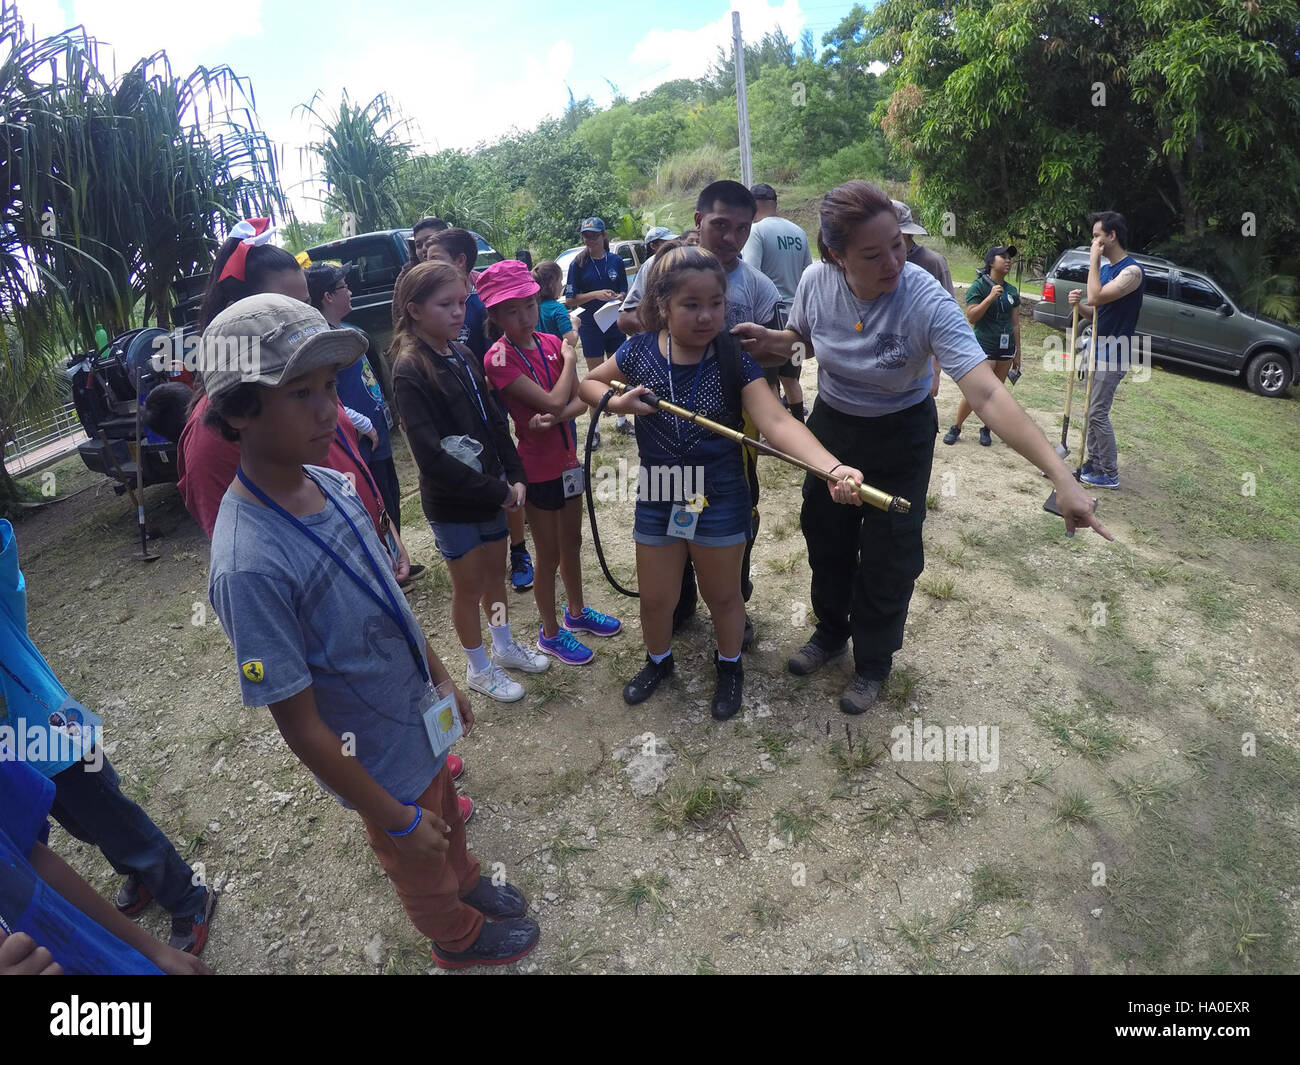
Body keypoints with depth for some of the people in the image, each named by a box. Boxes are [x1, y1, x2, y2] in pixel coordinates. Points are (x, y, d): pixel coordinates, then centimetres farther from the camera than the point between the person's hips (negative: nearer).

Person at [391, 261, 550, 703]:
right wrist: (497, 491, -21)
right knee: (469, 585, 10)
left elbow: (493, 421, 7)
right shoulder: (410, 371, -18)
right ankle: (479, 668, 30)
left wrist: (515, 478, -4)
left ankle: (504, 647, 42)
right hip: (452, 502, -6)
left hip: (491, 490, 7)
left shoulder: (463, 355, 3)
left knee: (495, 571, 20)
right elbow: (431, 455, -24)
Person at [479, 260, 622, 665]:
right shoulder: (499, 359, -20)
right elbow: (553, 402, -26)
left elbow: (580, 400, -3)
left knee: (572, 541, 21)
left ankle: (576, 610, 42)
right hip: (537, 468, -6)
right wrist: (569, 359, -11)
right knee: (549, 554, 8)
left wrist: (556, 418, -23)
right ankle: (550, 632, 28)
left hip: (566, 458, 6)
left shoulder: (551, 343, 0)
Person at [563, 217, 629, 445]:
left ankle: (621, 419, 27)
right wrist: (595, 294, -19)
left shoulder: (616, 261, 3)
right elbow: (570, 300, -6)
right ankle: (595, 428, 11)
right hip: (591, 327, -3)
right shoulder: (578, 264, -4)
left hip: (615, 325, 3)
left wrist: (618, 297, -14)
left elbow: (625, 292, 9)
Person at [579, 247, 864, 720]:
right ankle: (658, 661, 48)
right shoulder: (640, 352, -9)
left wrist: (833, 467, -46)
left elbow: (777, 422, -29)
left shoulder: (734, 361, -15)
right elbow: (590, 383, 9)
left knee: (723, 595, 17)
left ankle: (729, 665, 46)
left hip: (720, 499, -1)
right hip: (658, 496, 2)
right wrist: (617, 402, -15)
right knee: (655, 597, 17)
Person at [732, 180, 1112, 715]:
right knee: (825, 537, 18)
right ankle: (831, 631, 46)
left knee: (887, 559, 6)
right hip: (831, 424, 4)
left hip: (900, 436, -3)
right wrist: (776, 341, -21)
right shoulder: (816, 280, -20)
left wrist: (1061, 476, -47)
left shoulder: (927, 301, -31)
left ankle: (873, 663, 32)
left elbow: (988, 395, -38)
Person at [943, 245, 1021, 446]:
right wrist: (991, 297, -23)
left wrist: (1017, 353, 15)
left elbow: (1015, 324, 16)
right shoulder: (979, 286, -5)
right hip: (984, 347, -6)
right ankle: (956, 427, 9)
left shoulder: (1012, 291, 12)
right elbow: (971, 317, -13)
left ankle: (985, 429, 20)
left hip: (1006, 348, 6)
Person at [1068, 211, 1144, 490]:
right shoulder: (1105, 268, 13)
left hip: (1113, 354, -9)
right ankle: (1093, 463, 22)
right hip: (1097, 350, 9)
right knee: (1092, 411, 12)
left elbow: (1096, 298, -28)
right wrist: (1078, 304, -5)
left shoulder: (1131, 271, -16)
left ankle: (1110, 474, 2)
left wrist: (1094, 260, -18)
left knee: (1098, 413, -7)